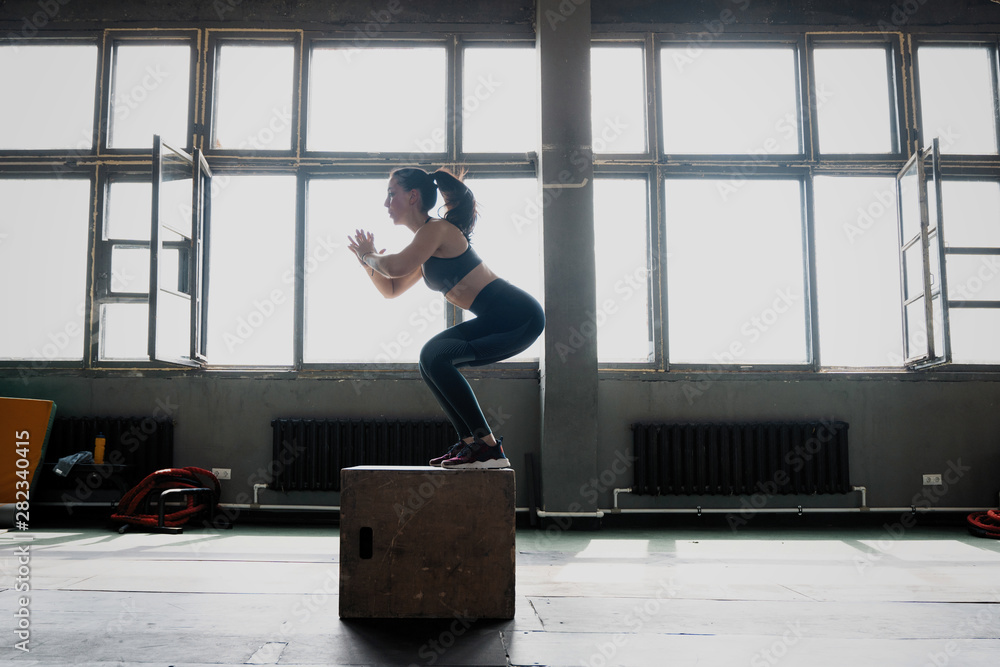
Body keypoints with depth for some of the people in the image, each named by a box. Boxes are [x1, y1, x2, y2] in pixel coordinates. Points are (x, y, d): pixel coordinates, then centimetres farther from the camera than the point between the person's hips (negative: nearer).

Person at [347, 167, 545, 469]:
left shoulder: (438, 229, -10)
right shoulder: (428, 244, 19)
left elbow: (396, 267, -21)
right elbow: (391, 290, 25)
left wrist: (371, 255, -1)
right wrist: (367, 260, 15)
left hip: (518, 316, -10)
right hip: (498, 319, 10)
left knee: (436, 358, -19)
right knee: (431, 360, 12)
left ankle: (489, 448, -13)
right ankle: (470, 441, 14)